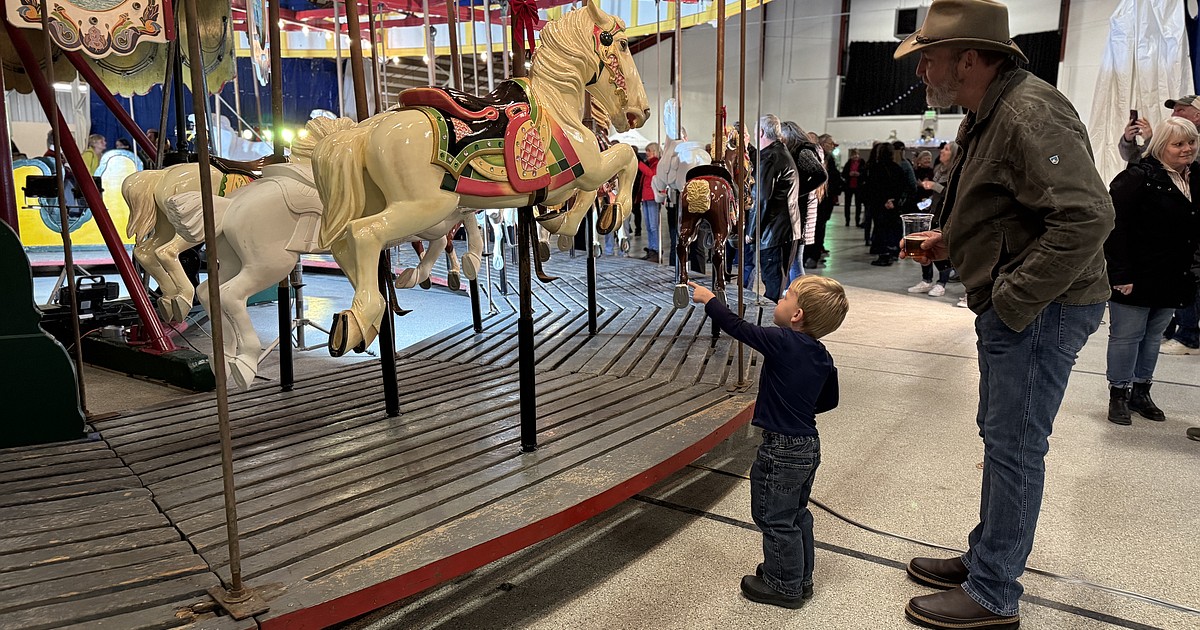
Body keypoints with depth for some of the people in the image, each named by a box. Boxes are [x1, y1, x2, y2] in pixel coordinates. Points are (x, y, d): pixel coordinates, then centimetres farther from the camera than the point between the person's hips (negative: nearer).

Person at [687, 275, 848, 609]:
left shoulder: (782, 343, -22)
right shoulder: (822, 356, 0)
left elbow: (738, 327, -13)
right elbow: (829, 400, 13)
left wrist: (708, 299, 0)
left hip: (782, 450, -8)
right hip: (809, 444, 9)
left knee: (775, 519, 8)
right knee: (797, 515, 22)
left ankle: (784, 587, 21)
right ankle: (800, 578, 36)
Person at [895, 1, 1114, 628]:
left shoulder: (1029, 112, -21)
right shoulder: (987, 116, 13)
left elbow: (1087, 215, -30)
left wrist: (1013, 302, -25)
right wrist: (952, 239, 13)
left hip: (1041, 310, -11)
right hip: (1010, 310, 11)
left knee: (1013, 447, -2)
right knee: (999, 435, 18)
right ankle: (984, 559, 34)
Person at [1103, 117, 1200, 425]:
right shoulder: (1138, 177, -13)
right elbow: (1116, 227, -17)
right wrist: (1122, 274, -21)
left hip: (1172, 280, 7)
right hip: (1135, 278, -7)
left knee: (1153, 336, 16)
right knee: (1126, 336, 2)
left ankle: (1141, 391, 28)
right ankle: (1118, 394, 14)